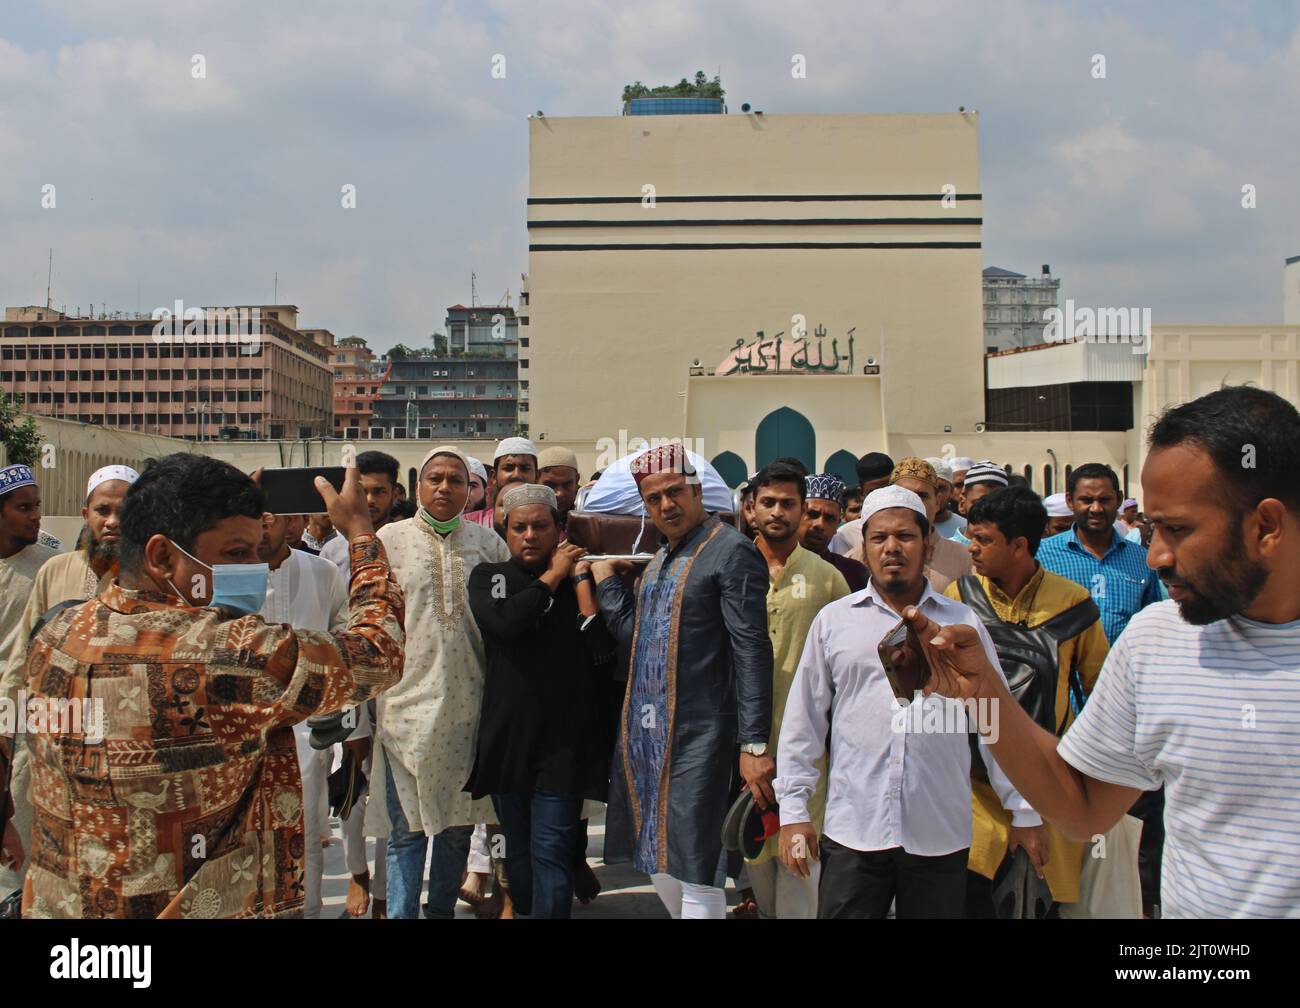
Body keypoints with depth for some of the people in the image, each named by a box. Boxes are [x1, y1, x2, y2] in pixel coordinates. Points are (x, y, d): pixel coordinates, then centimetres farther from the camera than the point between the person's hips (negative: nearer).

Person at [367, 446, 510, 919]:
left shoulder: (487, 541, 7)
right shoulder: (388, 540, 1)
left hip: (468, 706, 3)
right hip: (408, 703, -2)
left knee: (459, 822, 12)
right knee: (408, 827, 1)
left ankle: (442, 910, 28)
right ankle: (401, 912, 12)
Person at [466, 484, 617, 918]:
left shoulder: (580, 580, 3)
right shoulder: (488, 577, 6)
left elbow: (604, 654, -10)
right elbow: (503, 622, -17)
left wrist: (581, 581, -8)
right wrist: (552, 577, -8)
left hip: (563, 739, -2)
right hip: (507, 735, 2)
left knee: (551, 852, -5)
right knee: (517, 847, 17)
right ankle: (523, 910, 35)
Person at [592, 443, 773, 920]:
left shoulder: (731, 551, -9)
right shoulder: (658, 561, 17)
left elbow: (752, 653, -15)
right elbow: (634, 634, 12)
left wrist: (754, 744, -19)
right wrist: (606, 580, 10)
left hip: (697, 735, -8)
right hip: (644, 732, 8)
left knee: (693, 873, -5)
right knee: (657, 862, 15)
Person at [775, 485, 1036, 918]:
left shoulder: (964, 624, 7)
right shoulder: (833, 620, 6)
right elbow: (803, 722, 6)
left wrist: (1024, 811, 7)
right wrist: (794, 810, 2)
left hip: (942, 835, 1)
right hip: (852, 831, 0)